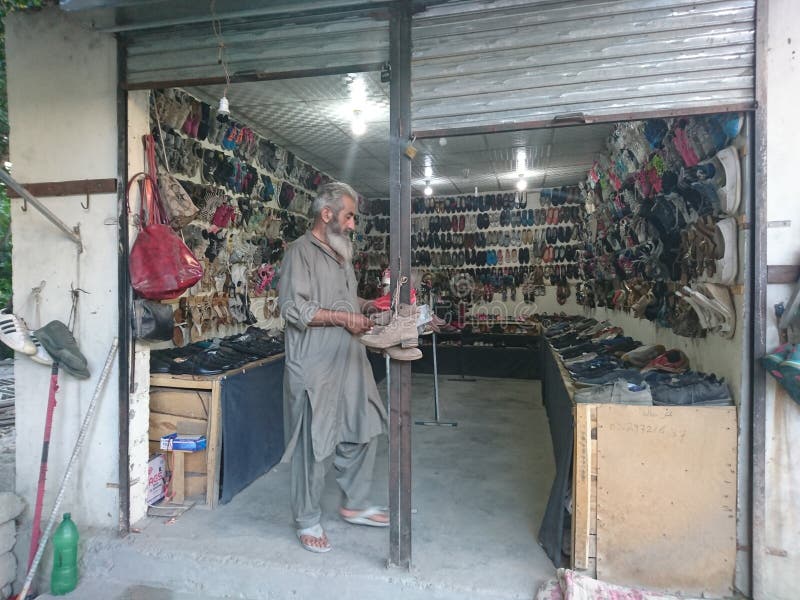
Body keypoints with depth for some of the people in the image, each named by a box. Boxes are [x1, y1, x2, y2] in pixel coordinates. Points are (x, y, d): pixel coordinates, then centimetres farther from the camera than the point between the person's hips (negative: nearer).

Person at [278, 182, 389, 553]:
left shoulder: (340, 253, 17)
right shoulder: (301, 251, -11)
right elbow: (294, 308, -20)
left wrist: (366, 307, 8)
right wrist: (343, 318, -19)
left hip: (349, 362, 9)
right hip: (314, 368, -9)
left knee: (362, 432, 14)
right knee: (313, 444, 2)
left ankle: (355, 505, 33)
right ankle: (307, 521, 21)